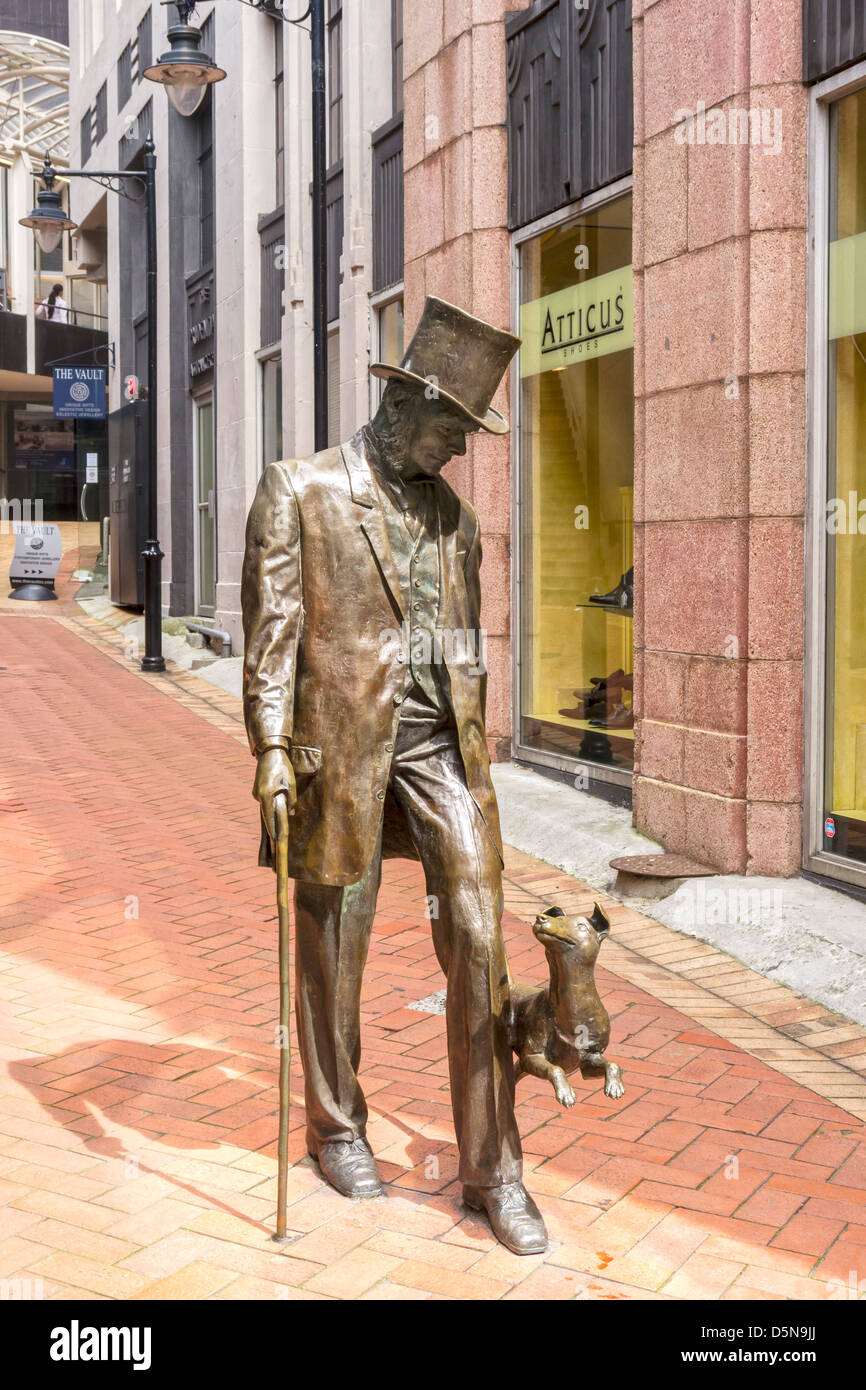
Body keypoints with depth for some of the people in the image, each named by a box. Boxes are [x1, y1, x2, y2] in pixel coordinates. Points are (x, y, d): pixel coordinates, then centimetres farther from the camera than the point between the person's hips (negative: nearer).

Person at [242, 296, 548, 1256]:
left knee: (478, 944, -2)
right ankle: (335, 1127, 31)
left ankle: (492, 1170, 9)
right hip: (341, 743, -4)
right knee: (333, 949, 9)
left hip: (441, 743, 4)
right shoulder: (298, 490, -1)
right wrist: (271, 749, -14)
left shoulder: (452, 512, 14)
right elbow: (271, 628, -7)